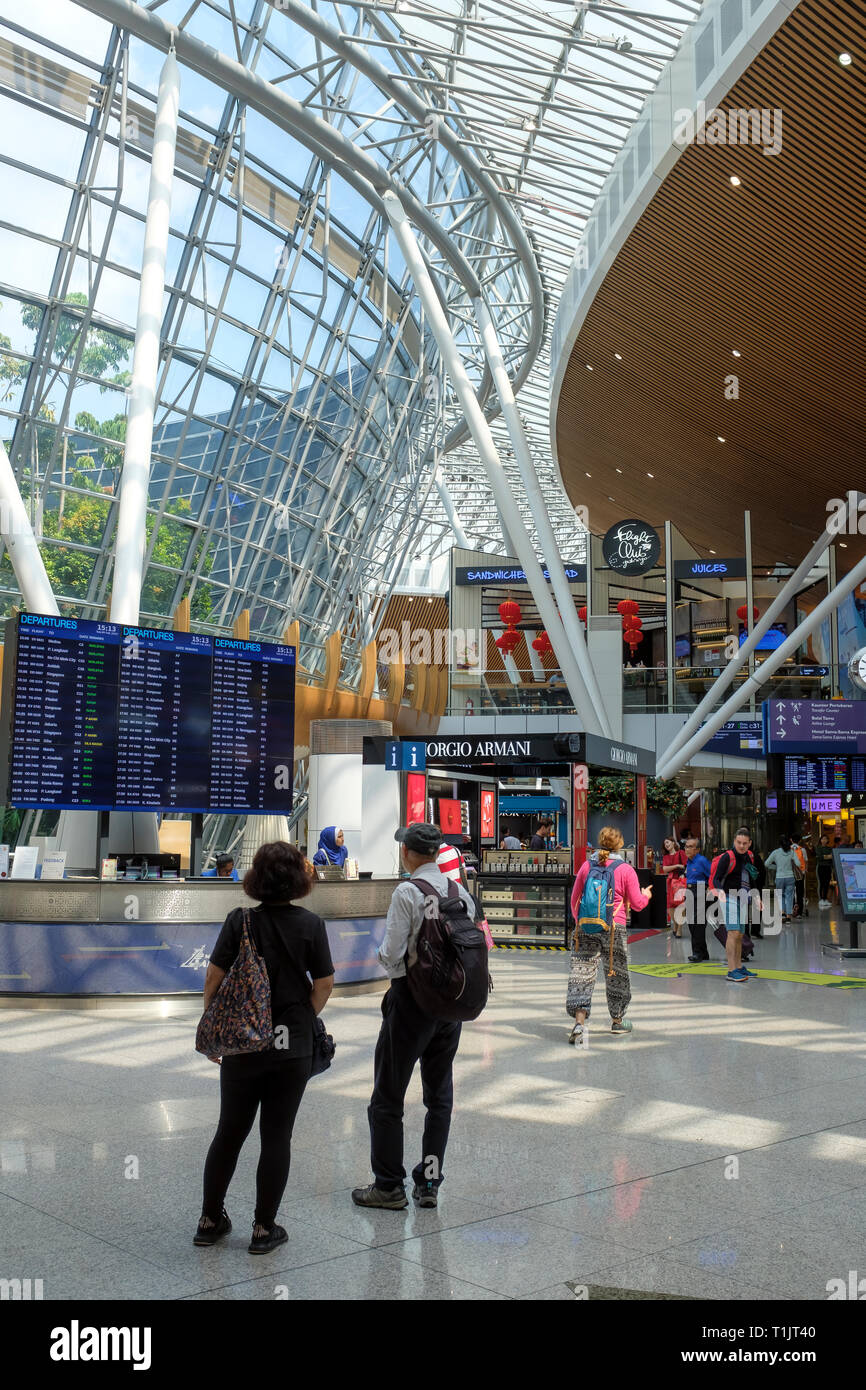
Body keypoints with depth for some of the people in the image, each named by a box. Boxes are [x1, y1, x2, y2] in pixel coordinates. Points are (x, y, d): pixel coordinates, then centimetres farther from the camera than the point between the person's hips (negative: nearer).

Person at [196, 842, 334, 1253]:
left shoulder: (239, 921, -7)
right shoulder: (311, 925, -7)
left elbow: (214, 977, -5)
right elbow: (324, 984, -4)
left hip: (241, 1045, 1)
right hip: (293, 1049, -1)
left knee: (229, 1132, 15)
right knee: (277, 1136, 8)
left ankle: (210, 1220, 26)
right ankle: (264, 1228, 14)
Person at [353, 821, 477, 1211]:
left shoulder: (407, 892, -16)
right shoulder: (460, 891, 3)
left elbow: (391, 953, -17)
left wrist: (385, 959, 3)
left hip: (412, 997, -6)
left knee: (387, 1097, 7)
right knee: (440, 1095, 16)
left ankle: (388, 1186, 14)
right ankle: (429, 1182, 20)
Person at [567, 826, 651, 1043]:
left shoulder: (587, 865, 6)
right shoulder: (625, 870, -3)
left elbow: (574, 900, 11)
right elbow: (637, 904, 1)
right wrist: (646, 895, 22)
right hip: (614, 928, -2)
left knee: (582, 972, -2)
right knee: (617, 974, 16)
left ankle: (579, 1022, -17)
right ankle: (617, 1021, 30)